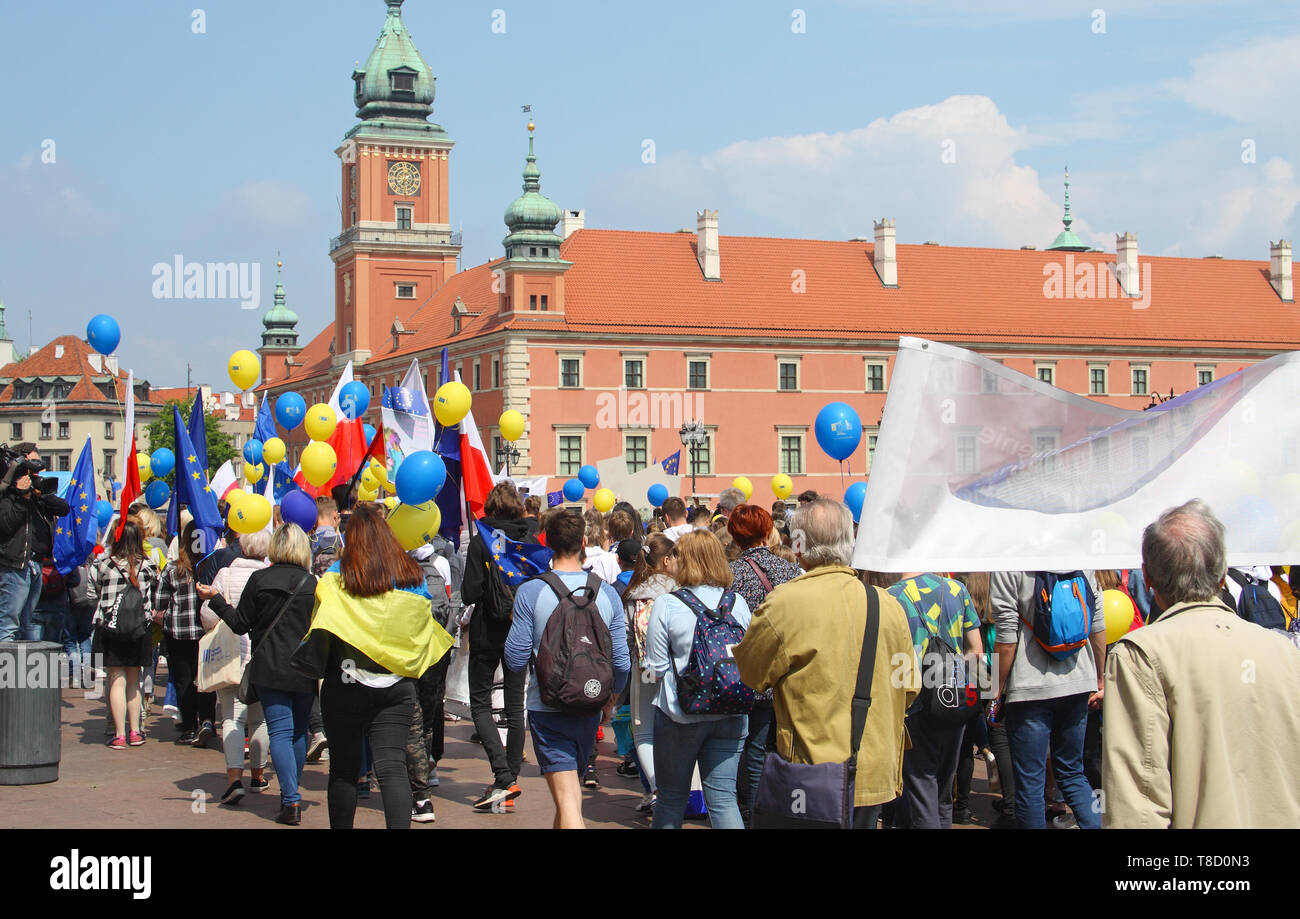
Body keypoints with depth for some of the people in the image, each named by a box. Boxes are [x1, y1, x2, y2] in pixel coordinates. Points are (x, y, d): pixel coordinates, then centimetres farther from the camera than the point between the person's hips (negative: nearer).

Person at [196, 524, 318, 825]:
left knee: (280, 731, -4)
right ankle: (291, 794, 23)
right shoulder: (312, 583, -1)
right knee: (299, 730, 15)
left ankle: (290, 800, -16)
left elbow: (240, 624, 1)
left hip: (269, 668, -2)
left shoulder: (258, 580, -4)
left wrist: (214, 599, 9)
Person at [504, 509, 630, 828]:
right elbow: (621, 662, 2)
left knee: (567, 799, -8)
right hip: (590, 708, 4)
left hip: (547, 708, -4)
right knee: (571, 790, 22)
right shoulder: (607, 593, -1)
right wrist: (610, 698, 22)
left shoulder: (530, 592, -11)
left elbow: (515, 661, -9)